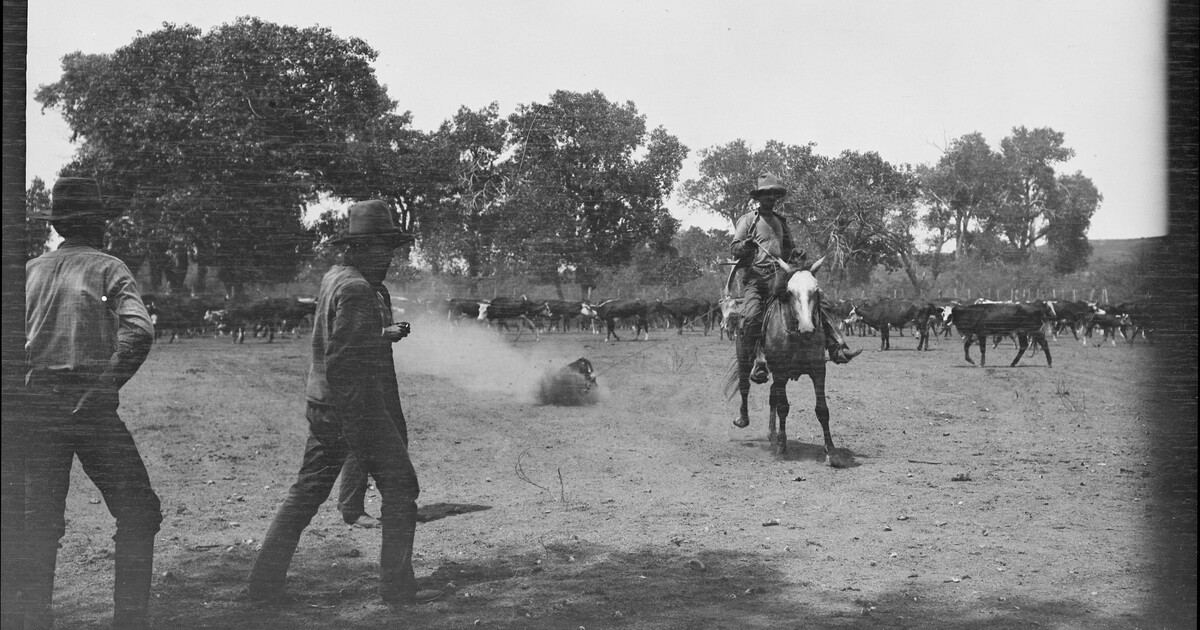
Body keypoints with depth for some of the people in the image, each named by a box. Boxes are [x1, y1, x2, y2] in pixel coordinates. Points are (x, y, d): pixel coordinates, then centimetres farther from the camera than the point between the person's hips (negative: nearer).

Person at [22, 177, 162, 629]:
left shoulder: (30, 271, 13)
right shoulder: (108, 268, 1)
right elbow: (138, 332, -16)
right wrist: (104, 388, -13)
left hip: (36, 408, 4)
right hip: (91, 407, -4)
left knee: (39, 520, 12)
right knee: (138, 512, 5)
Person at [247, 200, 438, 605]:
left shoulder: (333, 278, 13)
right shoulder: (356, 289, -17)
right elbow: (342, 361, -23)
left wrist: (386, 334, 15)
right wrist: (355, 426, -22)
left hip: (322, 406, 9)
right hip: (357, 406, -9)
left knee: (306, 491, 13)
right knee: (399, 489, 2)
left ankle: (265, 580, 16)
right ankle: (397, 586, 5)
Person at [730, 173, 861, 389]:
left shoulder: (781, 222, 23)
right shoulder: (748, 220, 6)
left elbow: (789, 249, 29)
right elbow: (733, 247, -1)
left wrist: (796, 255, 6)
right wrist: (745, 245, -24)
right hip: (755, 277, -5)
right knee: (752, 317, -29)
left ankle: (836, 349, -9)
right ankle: (756, 364, -20)